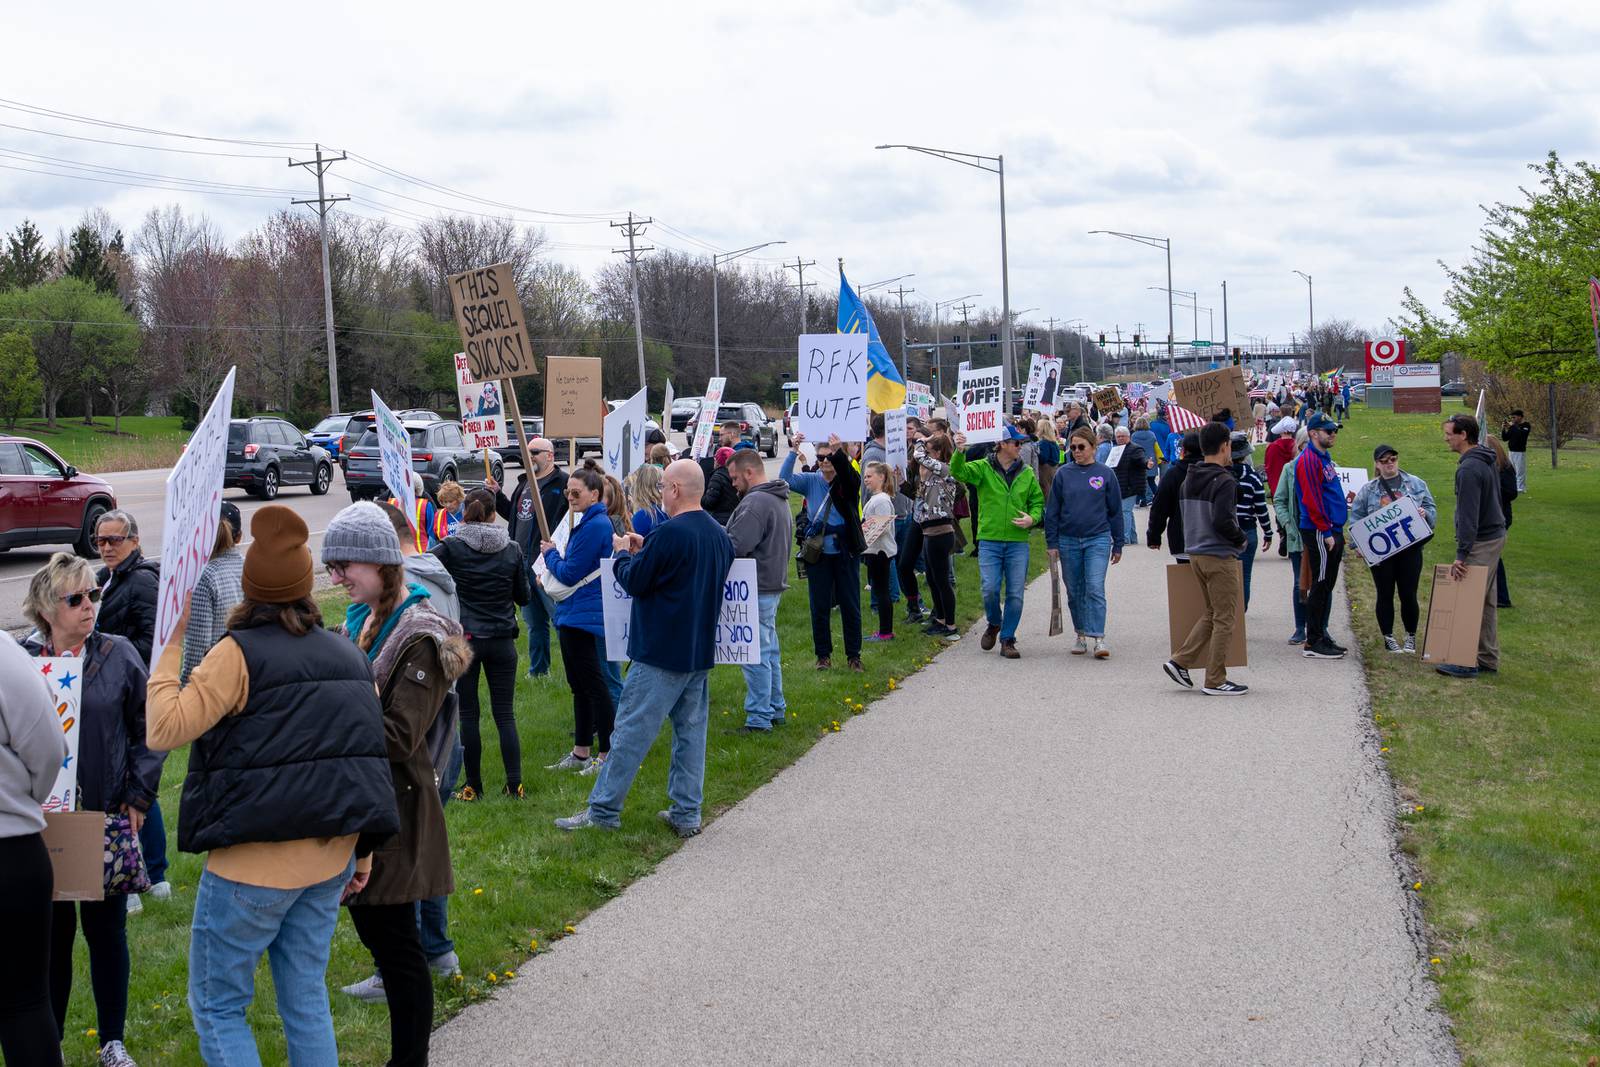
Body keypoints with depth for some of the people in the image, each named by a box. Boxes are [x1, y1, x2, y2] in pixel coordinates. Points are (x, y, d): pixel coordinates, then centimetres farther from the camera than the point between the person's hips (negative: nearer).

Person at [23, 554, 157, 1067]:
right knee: (51, 929, 7)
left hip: (107, 815, 0)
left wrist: (139, 795, -2)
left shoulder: (118, 655, 0)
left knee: (106, 927, 9)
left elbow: (148, 730, 3)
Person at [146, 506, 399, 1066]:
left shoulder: (239, 653, -11)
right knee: (306, 1000, 16)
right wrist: (363, 850, 17)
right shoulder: (349, 655, 9)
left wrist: (171, 641, -8)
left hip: (254, 862, -6)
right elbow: (368, 754, 10)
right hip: (330, 856, 6)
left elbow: (166, 729, -18)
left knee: (216, 1004, 7)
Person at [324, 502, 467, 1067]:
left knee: (395, 943, 1)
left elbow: (399, 737, -22)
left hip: (394, 808, -9)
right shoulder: (360, 621, 9)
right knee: (370, 927, 16)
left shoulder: (420, 638, -17)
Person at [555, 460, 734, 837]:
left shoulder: (672, 532, -19)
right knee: (691, 730, 10)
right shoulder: (720, 535, 9)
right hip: (701, 651, 8)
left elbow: (635, 581, -14)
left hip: (661, 652, -8)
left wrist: (623, 553, 6)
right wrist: (645, 553, 14)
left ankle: (603, 810, 3)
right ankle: (686, 814, 13)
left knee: (631, 731, -2)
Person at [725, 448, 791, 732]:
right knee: (769, 651, 18)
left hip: (757, 589, -10)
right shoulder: (779, 499, 15)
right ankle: (776, 709, 27)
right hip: (774, 584, 10)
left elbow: (735, 546, -25)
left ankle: (759, 719, -2)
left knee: (756, 656, -5)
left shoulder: (755, 502, -19)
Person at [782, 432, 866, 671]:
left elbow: (850, 475, -26)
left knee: (850, 604, 5)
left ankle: (854, 655, 15)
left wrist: (838, 453, -43)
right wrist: (793, 450, -23)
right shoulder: (811, 481, 3)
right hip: (818, 552, 1)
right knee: (819, 606, 6)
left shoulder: (847, 483, -3)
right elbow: (785, 478, -11)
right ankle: (823, 654, 17)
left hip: (845, 551, -1)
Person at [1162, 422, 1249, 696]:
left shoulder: (1189, 480, 10)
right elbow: (1222, 521, -24)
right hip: (1219, 557, -8)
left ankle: (1180, 661, 11)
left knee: (1211, 614, 19)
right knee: (1224, 619, 0)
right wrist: (1240, 539, -7)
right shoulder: (1224, 482, -16)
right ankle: (1215, 681, 4)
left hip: (1196, 555, 8)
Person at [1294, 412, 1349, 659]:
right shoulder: (1308, 460, -14)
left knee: (1326, 586, 14)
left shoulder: (1324, 457, 17)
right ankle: (1314, 643, -2)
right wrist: (1327, 533, -20)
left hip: (1333, 531, 10)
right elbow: (1311, 500, -20)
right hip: (1320, 533, -10)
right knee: (1320, 586, -6)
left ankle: (1321, 635, 21)